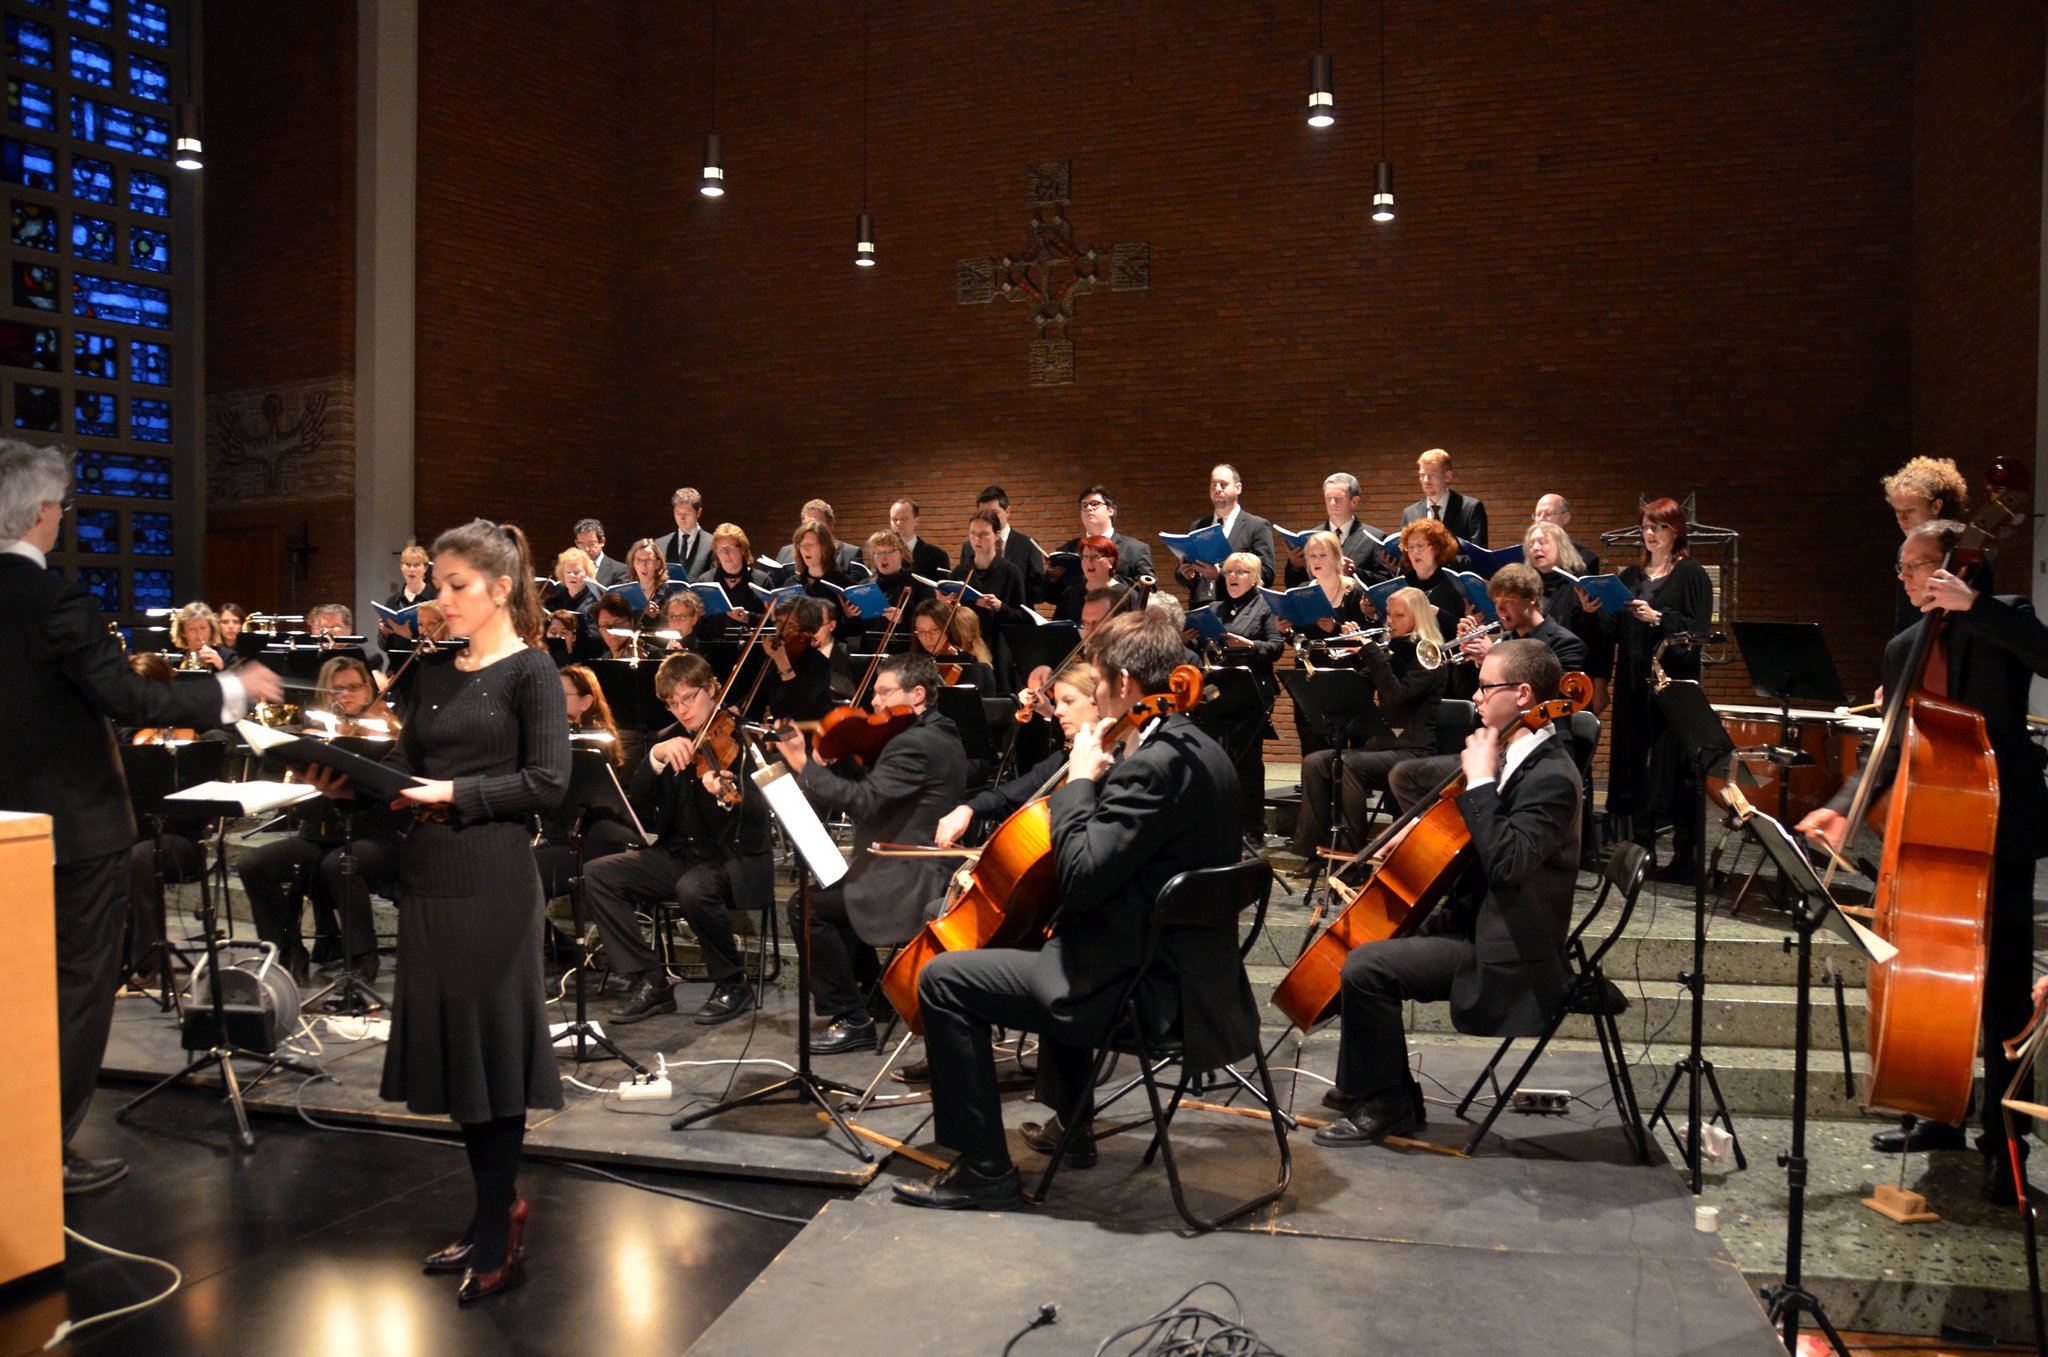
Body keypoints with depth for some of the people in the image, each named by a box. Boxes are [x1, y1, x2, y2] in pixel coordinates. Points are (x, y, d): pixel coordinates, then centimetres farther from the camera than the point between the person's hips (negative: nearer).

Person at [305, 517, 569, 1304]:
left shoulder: (530, 670, -6)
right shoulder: (436, 675, 14)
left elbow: (548, 783, -13)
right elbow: (412, 771, 14)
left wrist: (458, 793, -20)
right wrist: (354, 784, -3)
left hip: (492, 879, -7)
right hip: (426, 875, 7)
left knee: (488, 1043, 0)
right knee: (447, 1043, 11)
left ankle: (500, 1237, 12)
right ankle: (497, 1206, 25)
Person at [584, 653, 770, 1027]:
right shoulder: (669, 741, 9)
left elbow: (760, 812, -20)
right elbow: (637, 807, 0)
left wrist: (727, 796, -43)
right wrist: (655, 757, -15)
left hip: (735, 857, -6)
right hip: (680, 853, 6)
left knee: (692, 889, -36)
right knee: (598, 875, -11)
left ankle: (733, 983, -12)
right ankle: (650, 981, -7)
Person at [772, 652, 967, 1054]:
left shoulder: (914, 743, -19)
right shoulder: (938, 735, 14)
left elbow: (864, 801, -27)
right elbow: (872, 790, 13)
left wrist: (804, 764, -20)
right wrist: (837, 758, 0)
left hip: (910, 883, -12)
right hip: (930, 873, 12)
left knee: (807, 905, -13)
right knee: (831, 894, 27)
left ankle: (852, 1020, -4)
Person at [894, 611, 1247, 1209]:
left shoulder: (1156, 764, -24)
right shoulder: (1197, 749, 8)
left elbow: (1081, 877, -27)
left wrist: (1081, 778, -16)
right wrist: (1100, 776, 5)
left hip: (1140, 982, -10)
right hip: (1182, 960, 11)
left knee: (943, 980, -5)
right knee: (1055, 945, 38)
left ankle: (983, 1168, 4)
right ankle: (1072, 1123, 43)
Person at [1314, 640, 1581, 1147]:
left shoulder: (1550, 777, -21)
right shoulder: (1519, 756, 9)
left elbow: (1507, 862, -36)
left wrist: (1481, 780, -29)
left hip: (1504, 951, -11)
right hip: (1479, 922, 11)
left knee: (1366, 966, -22)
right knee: (1365, 935, 18)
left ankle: (1386, 1106, -3)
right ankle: (1364, 1082, 27)